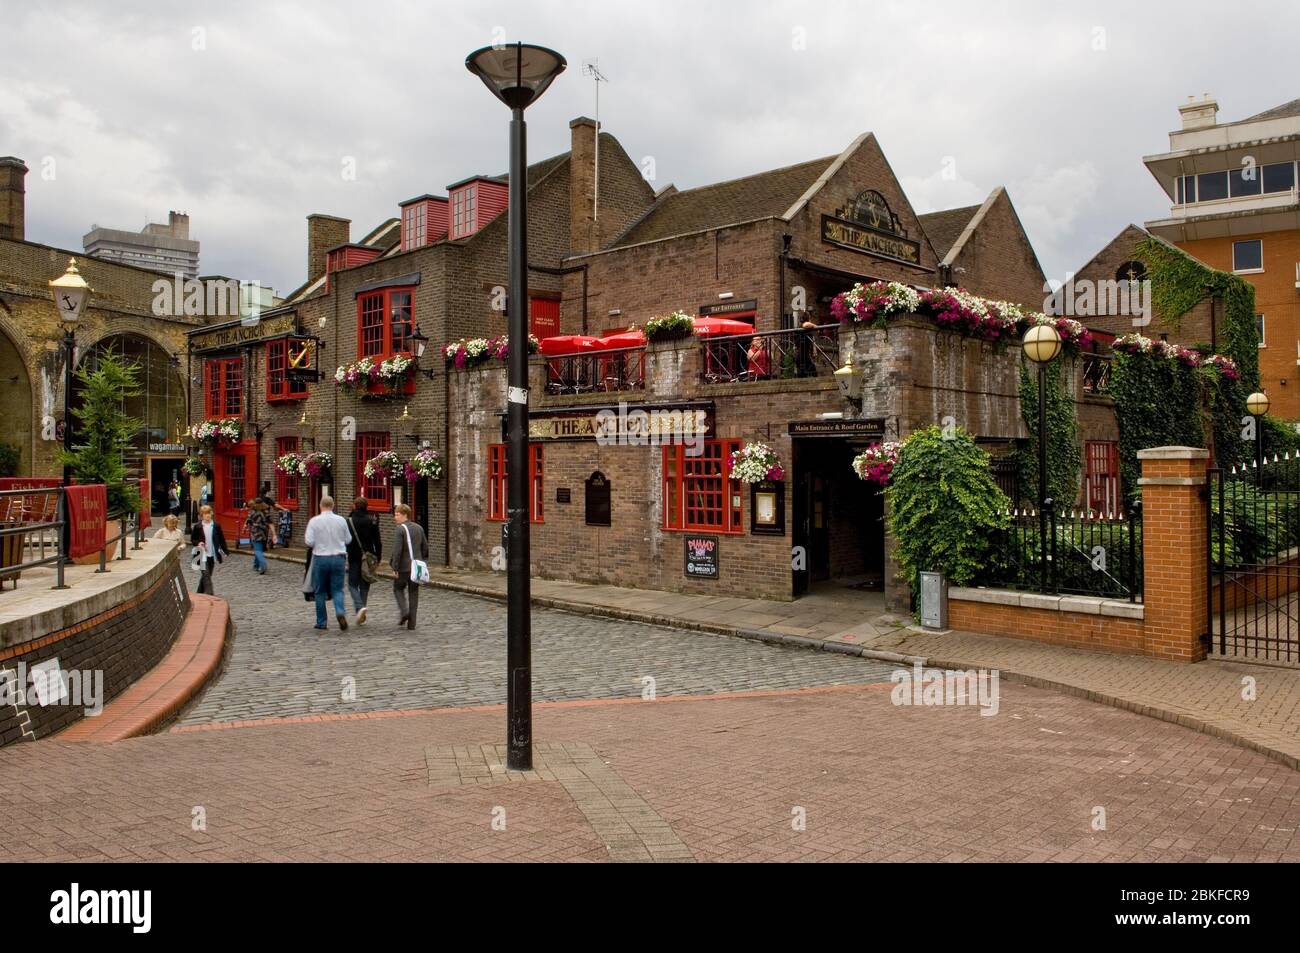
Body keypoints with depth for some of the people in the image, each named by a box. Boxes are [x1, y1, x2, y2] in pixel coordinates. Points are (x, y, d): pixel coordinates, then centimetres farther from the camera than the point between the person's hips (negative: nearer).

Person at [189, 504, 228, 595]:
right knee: (206, 575, -10)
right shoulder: (197, 526, -4)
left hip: (213, 555, 3)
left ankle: (200, 592, 31)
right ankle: (210, 594, -15)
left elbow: (221, 539, 6)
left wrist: (226, 552, 3)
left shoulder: (216, 525, 1)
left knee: (207, 575, 14)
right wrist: (198, 543, -16)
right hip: (203, 555, -3)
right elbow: (192, 539, 5)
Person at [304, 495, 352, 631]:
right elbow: (348, 540, 5)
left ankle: (321, 622, 15)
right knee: (337, 590, 7)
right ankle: (340, 612, -19)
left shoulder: (314, 521, -7)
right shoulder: (341, 520, -1)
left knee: (320, 592, 11)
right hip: (338, 558, 1)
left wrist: (305, 538, 10)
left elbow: (309, 542, -12)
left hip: (320, 559, -1)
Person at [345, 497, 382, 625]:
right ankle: (362, 617, 12)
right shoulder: (372, 521, -2)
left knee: (353, 584, 7)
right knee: (364, 585, 11)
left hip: (354, 557, -2)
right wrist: (378, 556, 5)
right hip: (368, 557, 2)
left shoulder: (349, 521, -6)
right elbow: (377, 541, -2)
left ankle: (360, 607, -18)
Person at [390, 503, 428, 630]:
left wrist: (395, 567, -15)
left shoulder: (400, 529, -11)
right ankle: (412, 623, 8)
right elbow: (425, 547, 12)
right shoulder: (419, 528, 9)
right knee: (414, 593, 9)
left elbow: (397, 550, -18)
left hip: (404, 567, -5)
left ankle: (403, 610, -3)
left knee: (398, 588, 17)